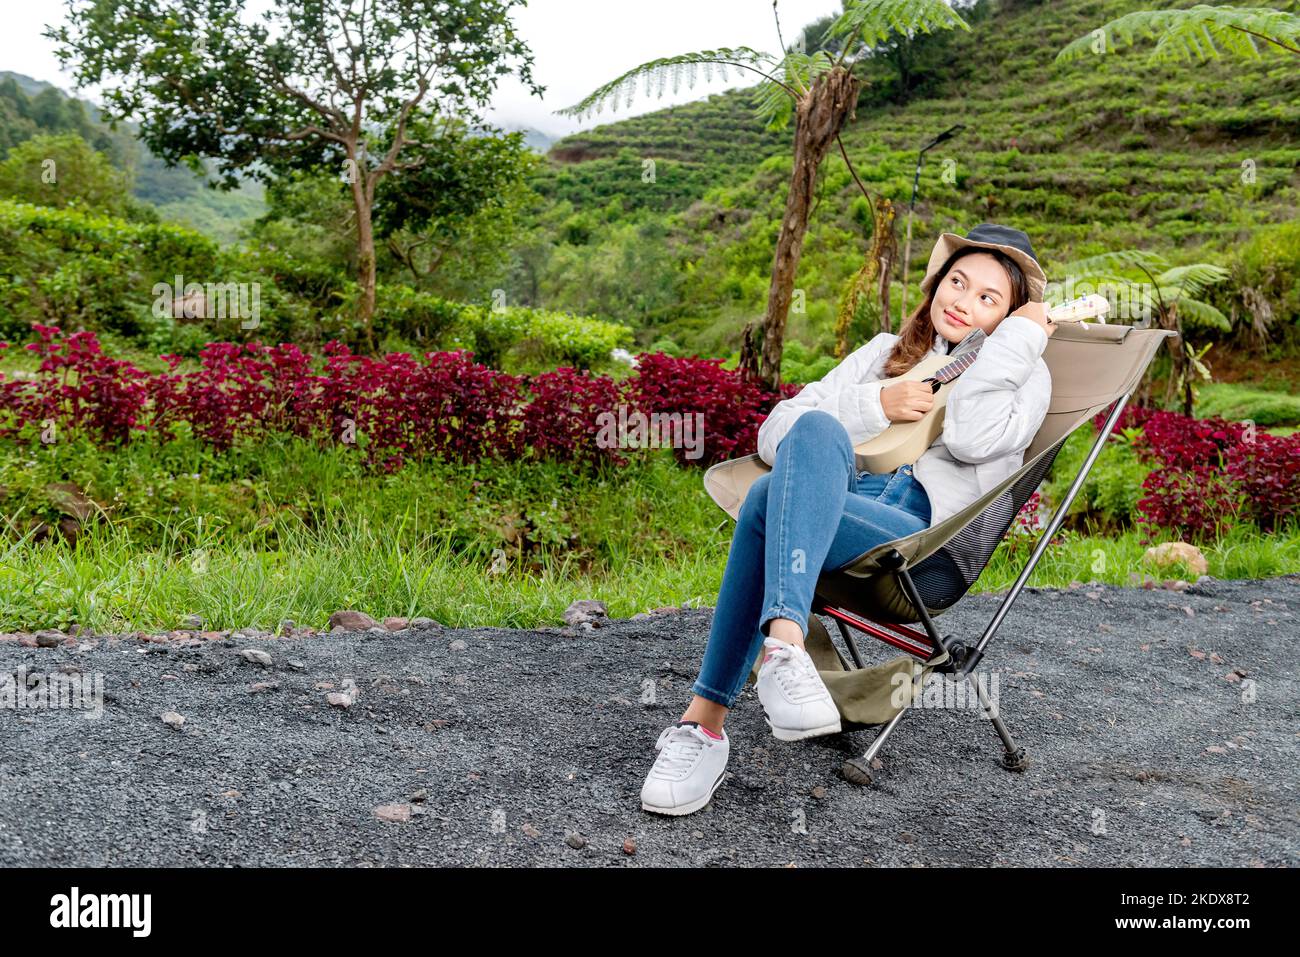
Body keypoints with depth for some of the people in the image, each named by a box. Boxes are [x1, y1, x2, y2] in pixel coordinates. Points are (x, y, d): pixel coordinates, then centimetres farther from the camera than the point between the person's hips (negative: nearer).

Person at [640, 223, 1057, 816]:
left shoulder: (1025, 376, 20)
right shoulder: (887, 351, 28)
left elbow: (972, 437, -9)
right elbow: (774, 434, 15)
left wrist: (1023, 333, 4)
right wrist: (878, 403, 2)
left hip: (926, 535, -3)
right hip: (837, 499, 3)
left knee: (768, 500, -32)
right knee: (815, 429, -32)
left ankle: (705, 721, -35)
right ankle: (785, 644, -48)